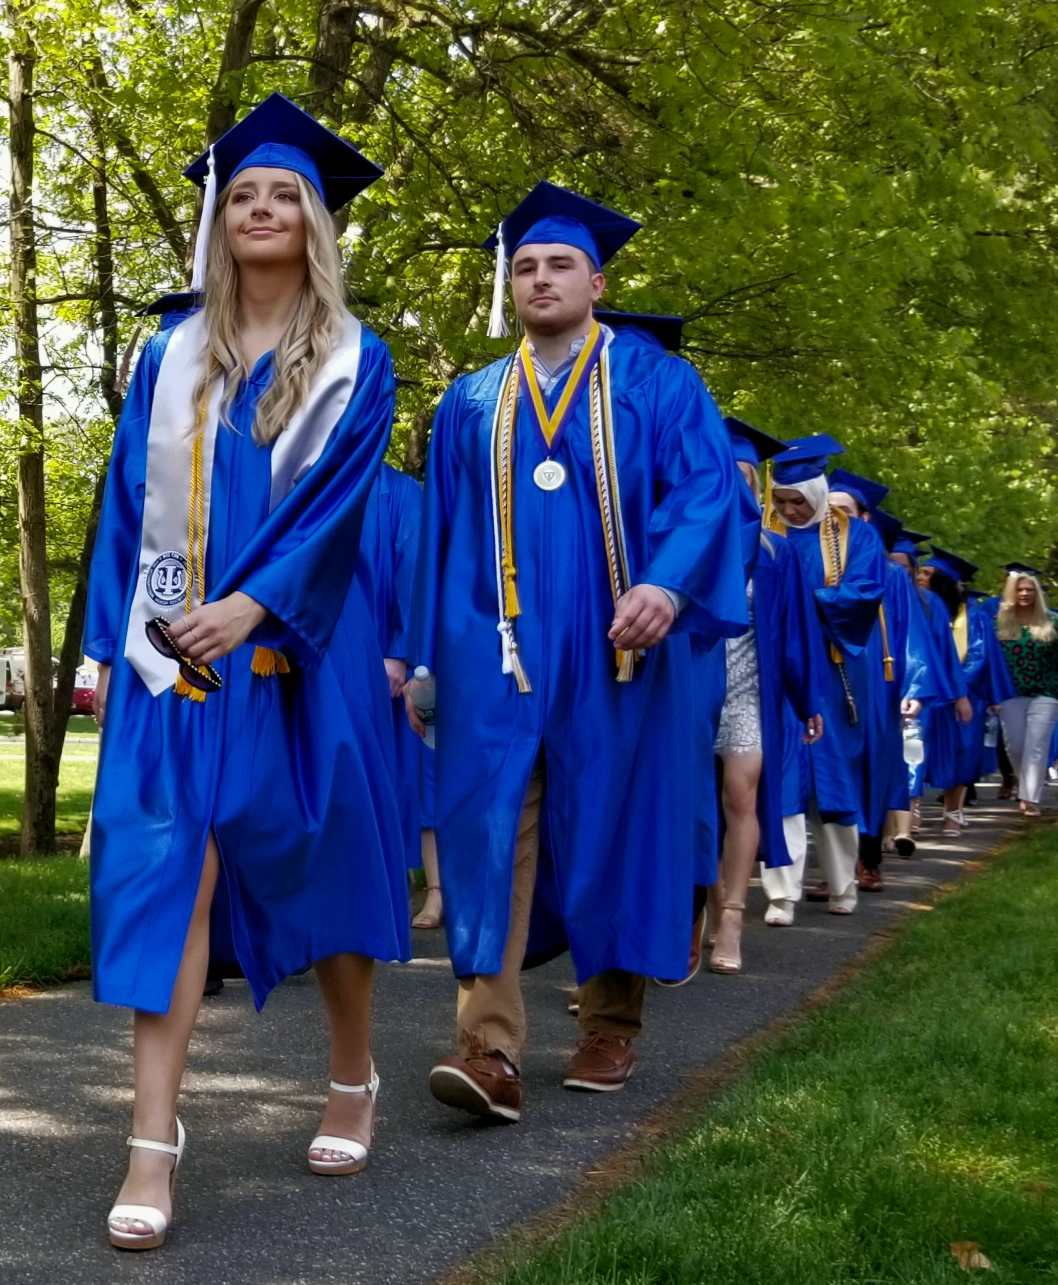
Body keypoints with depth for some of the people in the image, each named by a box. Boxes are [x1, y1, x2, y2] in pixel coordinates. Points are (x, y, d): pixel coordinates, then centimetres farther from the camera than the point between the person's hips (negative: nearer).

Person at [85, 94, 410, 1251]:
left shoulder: (354, 362, 4)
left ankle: (353, 1080, 28)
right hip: (174, 649, 2)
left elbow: (340, 499, -8)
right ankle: (153, 1142, -10)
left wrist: (251, 606, -21)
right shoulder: (170, 358, 12)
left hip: (298, 651, -1)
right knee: (164, 864, -8)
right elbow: (129, 504, 11)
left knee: (318, 857, 7)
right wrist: (110, 642, 4)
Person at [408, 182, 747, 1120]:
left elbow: (708, 489, -7)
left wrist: (667, 584, -25)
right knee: (488, 832, -10)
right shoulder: (469, 403, 16)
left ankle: (611, 1029, 21)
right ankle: (491, 1049, -14)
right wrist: (425, 656, 10)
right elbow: (439, 533, 16)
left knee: (610, 828, 5)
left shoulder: (658, 384, 6)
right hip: (495, 651, 2)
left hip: (612, 649, -2)